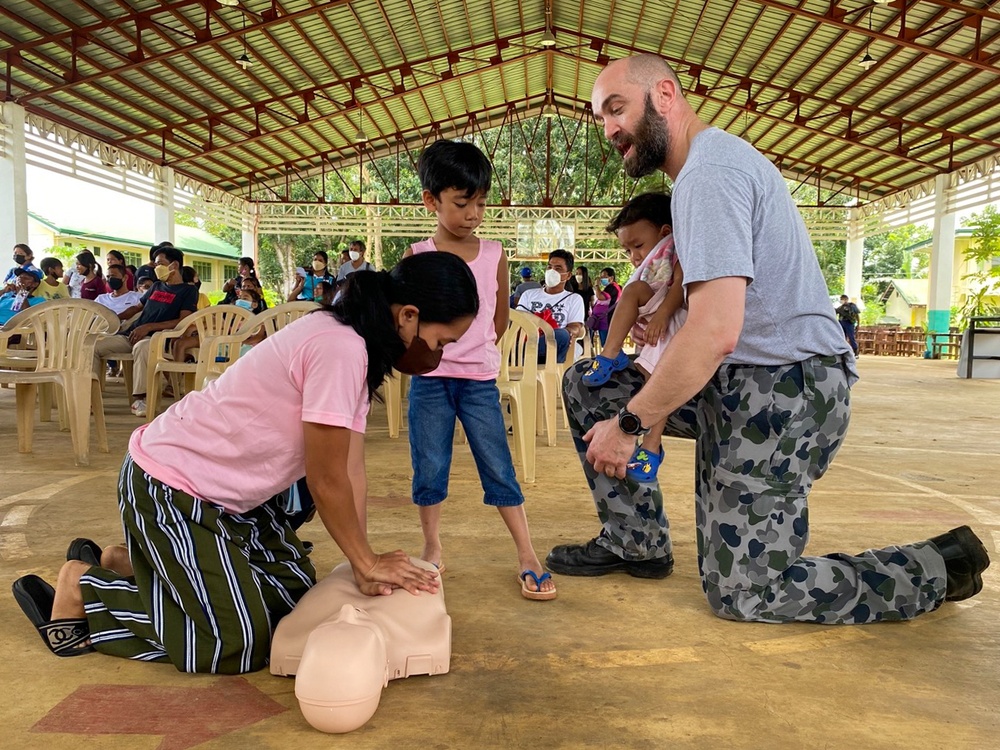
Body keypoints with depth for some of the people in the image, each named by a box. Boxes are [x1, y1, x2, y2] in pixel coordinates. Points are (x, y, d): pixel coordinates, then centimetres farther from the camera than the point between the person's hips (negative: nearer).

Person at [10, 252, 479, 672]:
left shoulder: (355, 347, 1)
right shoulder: (340, 348, -29)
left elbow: (347, 471, -2)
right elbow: (326, 481, -23)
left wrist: (364, 563, -8)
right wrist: (367, 562, -10)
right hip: (168, 486, -10)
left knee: (294, 593, 14)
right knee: (238, 644, -6)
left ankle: (121, 561, 23)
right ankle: (81, 589, 10)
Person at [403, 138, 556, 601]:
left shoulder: (494, 254, 4)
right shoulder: (417, 257, -1)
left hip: (480, 380, 0)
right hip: (429, 379, 0)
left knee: (498, 468, 3)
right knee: (429, 470, 7)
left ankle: (527, 555, 11)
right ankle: (432, 551, 25)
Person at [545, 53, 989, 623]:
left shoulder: (709, 170, -18)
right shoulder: (719, 156, 16)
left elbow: (716, 332, -27)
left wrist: (627, 424, -19)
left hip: (780, 389, -10)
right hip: (744, 384, 10)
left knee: (743, 596, -3)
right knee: (588, 384, 10)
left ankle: (940, 567, 11)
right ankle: (636, 544, 16)